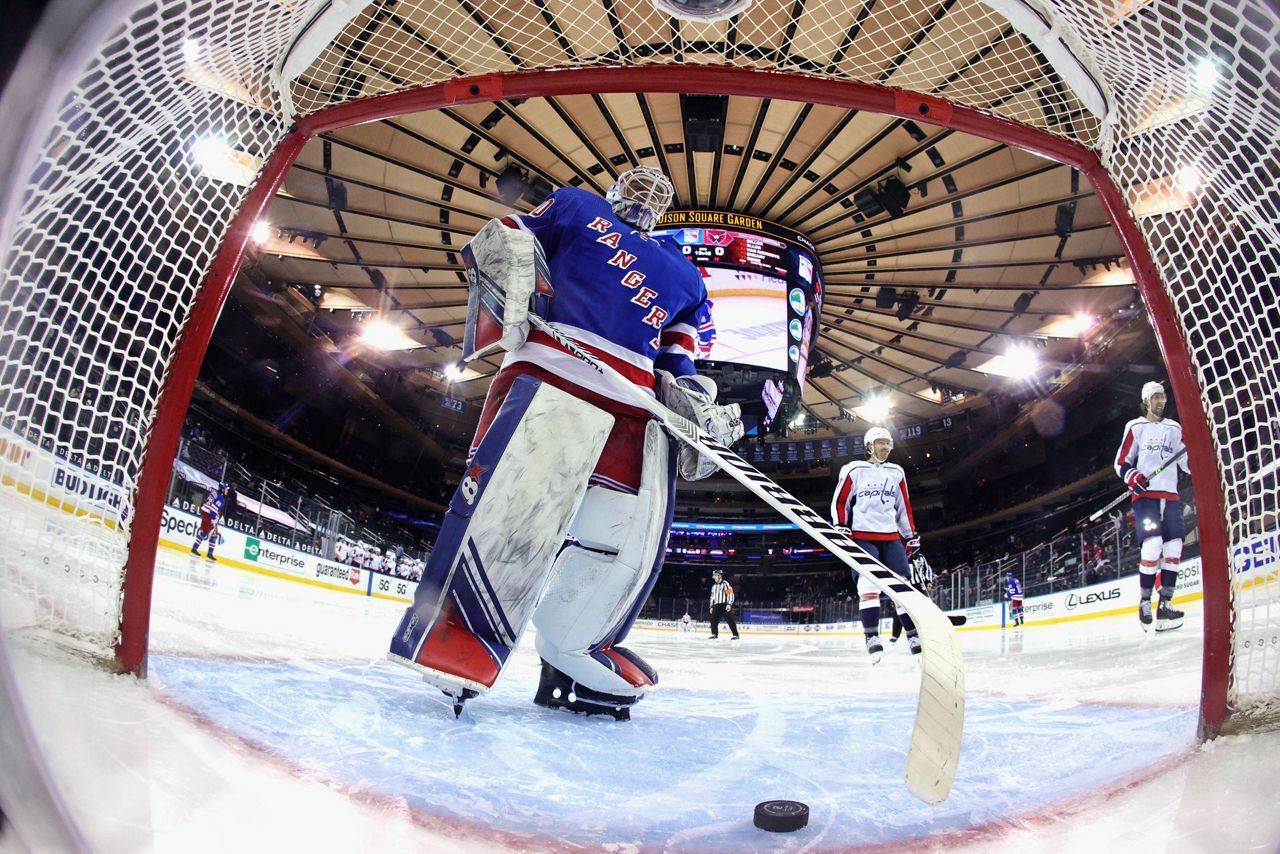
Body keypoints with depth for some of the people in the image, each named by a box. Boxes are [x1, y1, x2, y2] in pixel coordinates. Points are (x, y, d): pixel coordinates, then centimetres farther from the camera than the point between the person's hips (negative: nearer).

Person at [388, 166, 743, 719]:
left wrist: (697, 405, 4)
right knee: (518, 493, -26)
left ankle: (573, 659, 7)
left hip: (639, 404, 5)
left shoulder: (683, 276, 33)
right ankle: (456, 627, -19)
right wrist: (511, 276, -7)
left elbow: (677, 356, 23)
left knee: (633, 535, -5)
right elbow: (503, 237, 16)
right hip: (555, 366, -5)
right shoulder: (576, 208, 25)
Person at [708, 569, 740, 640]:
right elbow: (712, 597, 23)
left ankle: (736, 635, -10)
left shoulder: (725, 584, -6)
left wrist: (729, 604, -21)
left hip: (725, 605, -7)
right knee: (713, 620, 1)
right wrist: (711, 607, 18)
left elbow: (730, 594, -13)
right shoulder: (714, 586, 19)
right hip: (716, 605, 7)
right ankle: (714, 634, 14)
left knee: (730, 620, -11)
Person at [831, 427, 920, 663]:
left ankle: (914, 636, 5)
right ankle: (872, 638, -19)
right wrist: (840, 527, -8)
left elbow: (904, 506, 19)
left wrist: (911, 535, 15)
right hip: (861, 536, -4)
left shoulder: (896, 472, 15)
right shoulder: (854, 470, 1)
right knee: (868, 584, -18)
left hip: (890, 537, 4)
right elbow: (839, 501, 3)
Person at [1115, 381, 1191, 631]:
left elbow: (1187, 461, 20)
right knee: (1152, 545, -19)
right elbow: (1121, 462, 3)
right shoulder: (1135, 427, 6)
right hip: (1145, 496, -5)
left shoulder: (1175, 428, 19)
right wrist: (1132, 476, -17)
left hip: (1170, 496, 5)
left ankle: (1165, 604, -2)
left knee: (1173, 547, -5)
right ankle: (1144, 602, -10)